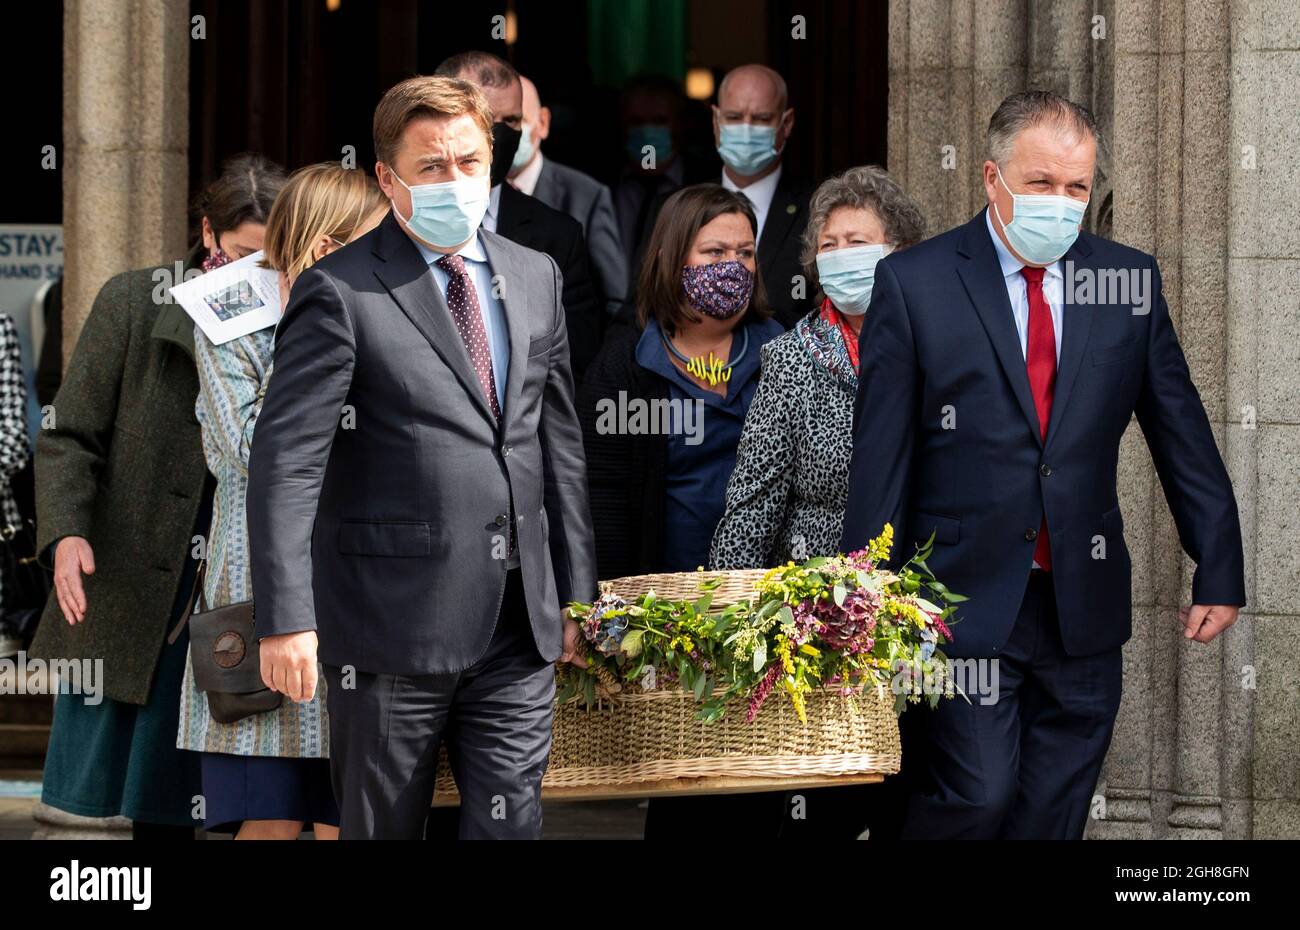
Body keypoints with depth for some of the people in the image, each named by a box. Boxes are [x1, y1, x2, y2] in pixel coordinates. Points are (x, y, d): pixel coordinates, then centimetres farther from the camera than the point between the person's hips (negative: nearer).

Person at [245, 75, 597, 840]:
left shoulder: (535, 277, 12)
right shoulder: (340, 292, -7)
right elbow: (286, 463, -11)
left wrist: (575, 591, 14)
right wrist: (287, 620, -18)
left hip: (518, 629, 5)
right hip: (394, 626, -5)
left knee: (512, 824, 2)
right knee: (383, 830, 5)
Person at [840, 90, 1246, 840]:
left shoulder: (1130, 279, 6)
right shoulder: (914, 283, -2)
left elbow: (1182, 434, 9)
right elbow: (881, 459, -2)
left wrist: (1220, 572, 5)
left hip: (1084, 606, 3)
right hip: (968, 601, -3)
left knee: (1055, 814, 6)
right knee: (980, 795, -13)